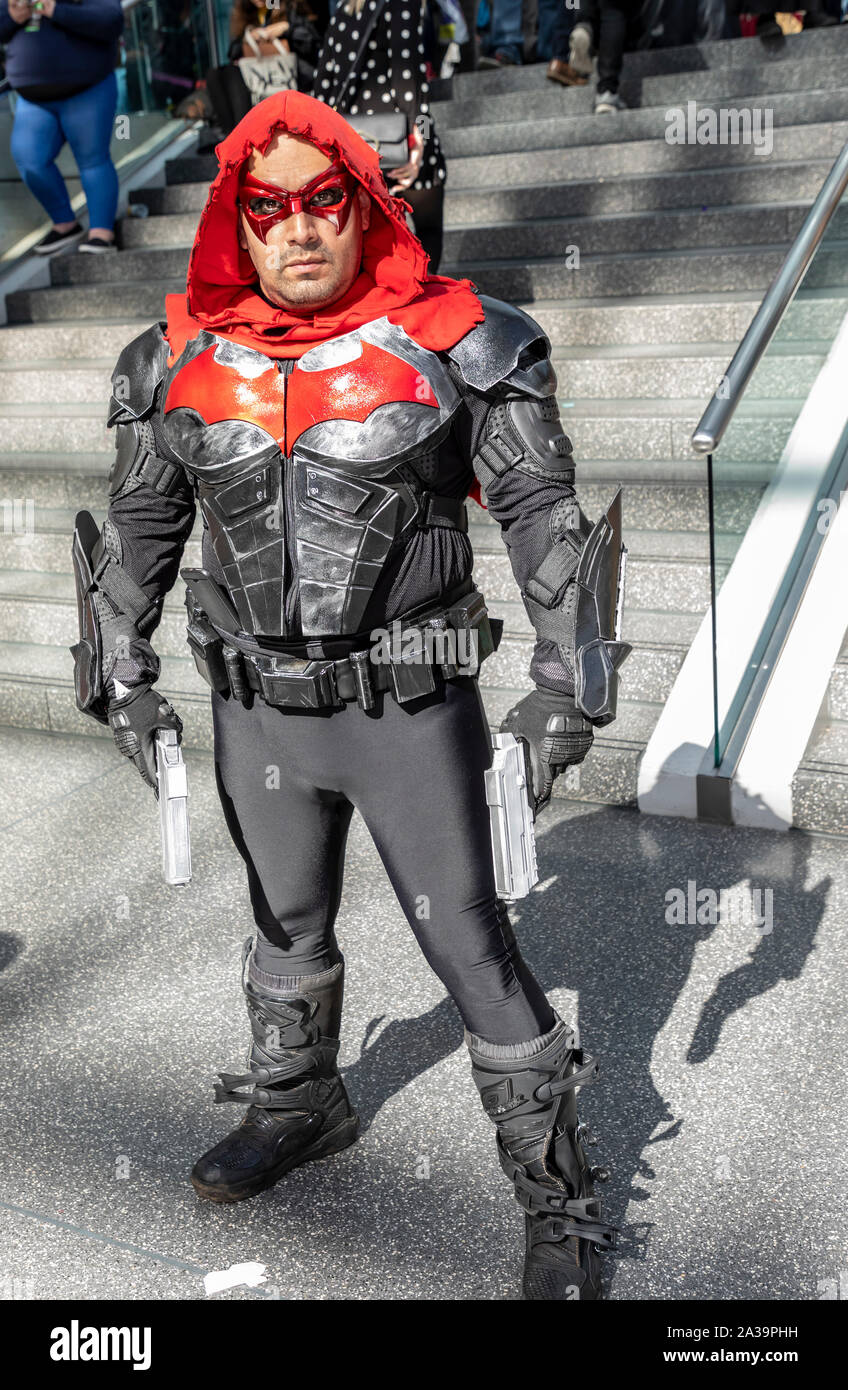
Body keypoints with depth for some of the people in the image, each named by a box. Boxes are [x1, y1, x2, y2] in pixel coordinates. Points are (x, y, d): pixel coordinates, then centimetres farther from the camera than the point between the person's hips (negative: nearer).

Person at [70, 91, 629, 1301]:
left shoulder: (452, 344, -9)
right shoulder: (182, 363, 1)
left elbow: (547, 520, -7)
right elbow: (137, 531, 12)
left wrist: (568, 686, -11)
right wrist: (123, 677, 11)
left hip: (412, 710, -3)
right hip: (257, 711, 4)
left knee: (469, 943, 3)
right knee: (287, 921, 22)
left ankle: (560, 1199, 22)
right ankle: (298, 1103, 50)